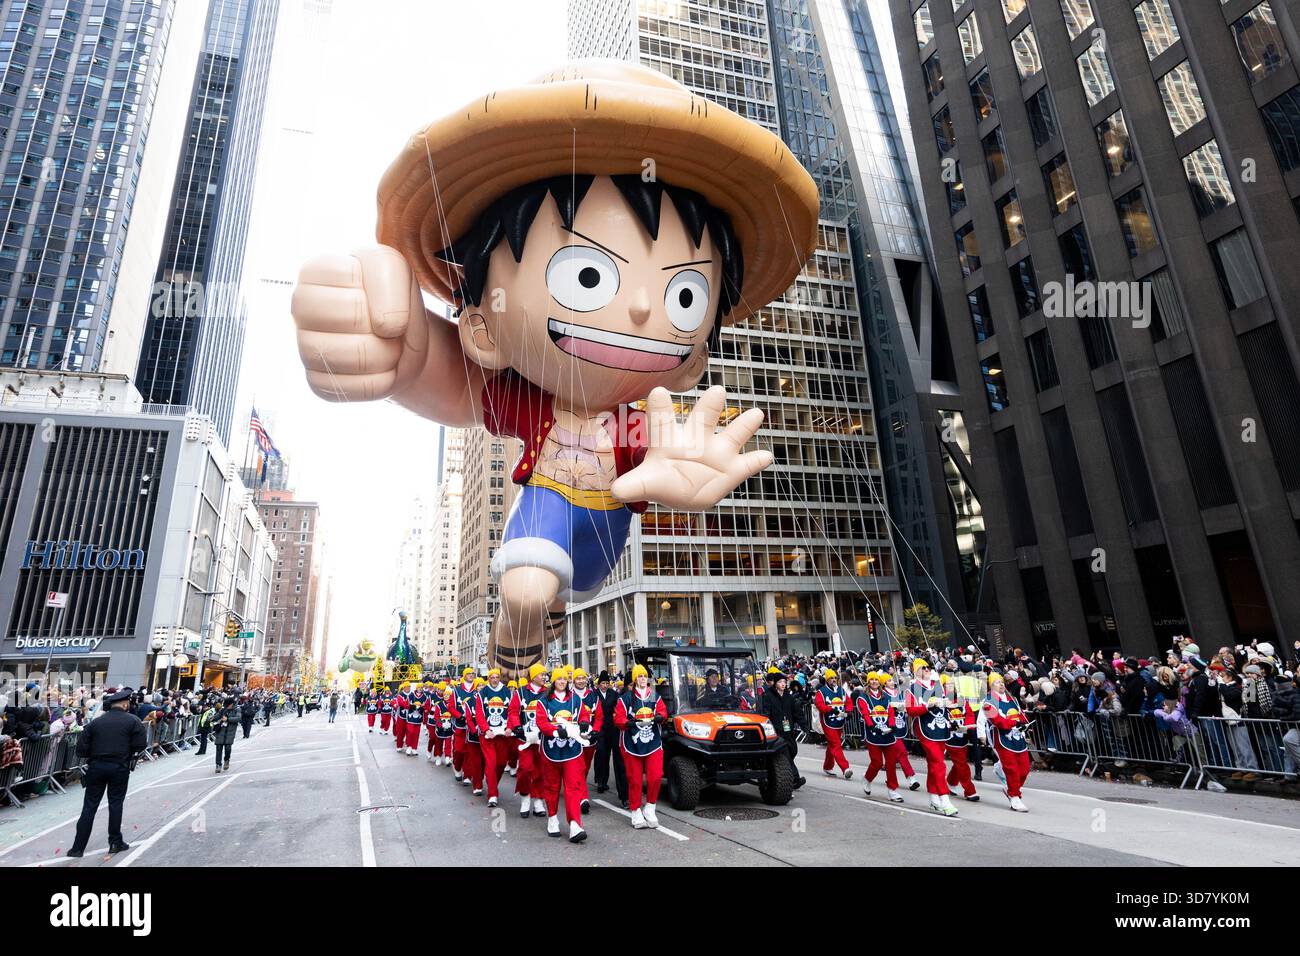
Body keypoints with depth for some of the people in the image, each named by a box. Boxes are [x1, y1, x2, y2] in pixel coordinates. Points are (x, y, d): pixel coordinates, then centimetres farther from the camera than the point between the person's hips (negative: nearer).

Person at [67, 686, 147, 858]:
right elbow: (141, 744, -10)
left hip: (96, 766, 2)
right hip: (120, 767, -2)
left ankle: (78, 847, 12)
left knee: (89, 806, 9)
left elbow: (81, 747, 0)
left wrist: (90, 757, 18)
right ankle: (115, 843, 14)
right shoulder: (132, 720, -5)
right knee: (115, 804, 9)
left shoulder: (96, 721, 3)